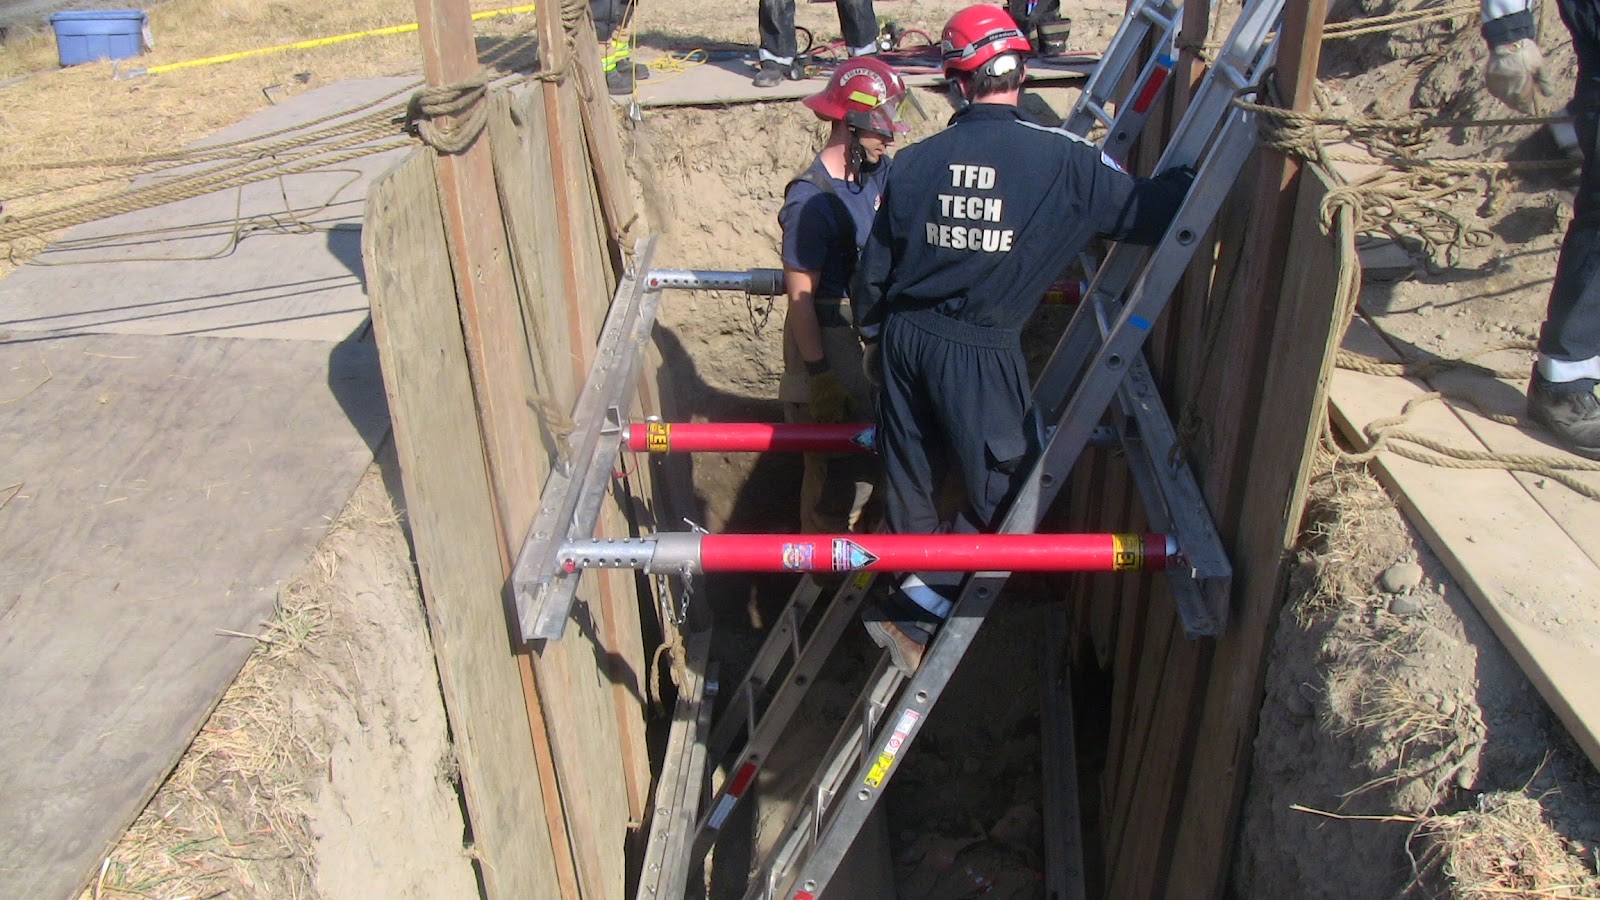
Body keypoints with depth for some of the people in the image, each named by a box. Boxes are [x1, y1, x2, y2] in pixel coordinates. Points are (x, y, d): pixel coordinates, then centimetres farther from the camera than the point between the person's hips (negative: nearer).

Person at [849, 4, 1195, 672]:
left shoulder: (914, 163, 0)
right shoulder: (1061, 162, -10)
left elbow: (872, 271, 5)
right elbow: (1150, 210, -8)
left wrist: (875, 338, 21)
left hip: (905, 340, 5)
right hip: (981, 354, -4)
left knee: (909, 482, 20)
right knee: (1004, 491, 13)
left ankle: (913, 609, 38)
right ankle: (912, 606, 8)